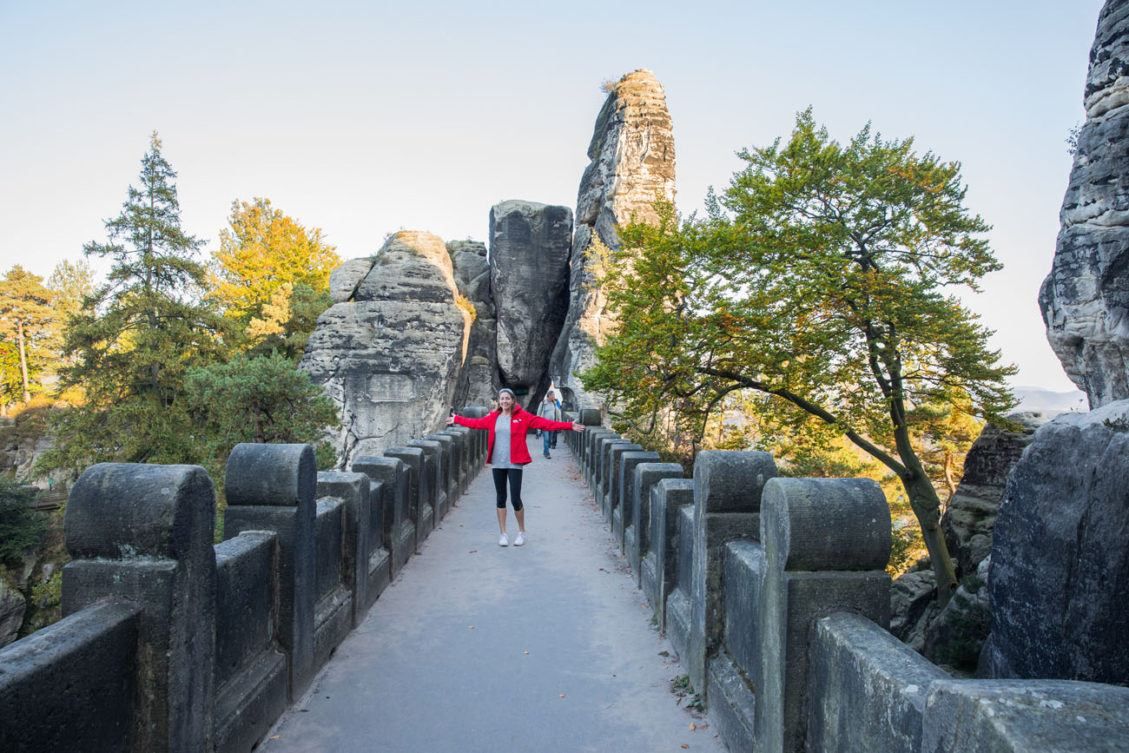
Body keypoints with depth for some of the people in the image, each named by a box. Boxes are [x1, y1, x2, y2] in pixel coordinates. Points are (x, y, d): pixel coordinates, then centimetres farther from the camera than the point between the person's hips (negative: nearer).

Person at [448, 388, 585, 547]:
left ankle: (521, 532, 18)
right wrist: (457, 419, 26)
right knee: (501, 498, 10)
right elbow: (476, 423, 19)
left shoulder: (522, 416, -5)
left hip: (514, 464, -4)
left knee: (515, 499, -5)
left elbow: (544, 423, -11)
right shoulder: (493, 417, 6)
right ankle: (503, 533, 22)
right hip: (498, 463, 4)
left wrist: (569, 426, -18)